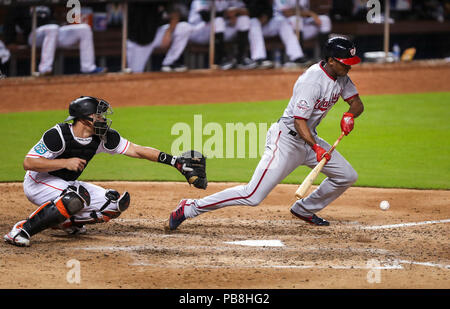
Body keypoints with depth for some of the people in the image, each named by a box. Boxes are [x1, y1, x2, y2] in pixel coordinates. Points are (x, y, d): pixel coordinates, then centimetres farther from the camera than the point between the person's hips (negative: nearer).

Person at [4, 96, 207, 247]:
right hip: (38, 183, -7)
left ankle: (67, 221, 9)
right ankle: (23, 229, -31)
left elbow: (136, 150, -6)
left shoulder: (103, 138, -8)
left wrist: (175, 161, -11)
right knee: (77, 197, -38)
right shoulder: (59, 135, -26)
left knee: (117, 202, -4)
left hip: (66, 185, 7)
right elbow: (28, 163, -29)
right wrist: (66, 162, -34)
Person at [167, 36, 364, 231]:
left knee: (347, 176, 11)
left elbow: (357, 103, 7)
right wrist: (316, 147, -41)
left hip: (308, 138, 9)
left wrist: (349, 115, -16)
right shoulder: (312, 81, -25)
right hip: (287, 139, -9)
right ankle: (189, 208, -10)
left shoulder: (340, 76, 2)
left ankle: (304, 210, 28)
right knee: (253, 196, -17)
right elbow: (299, 121, -28)